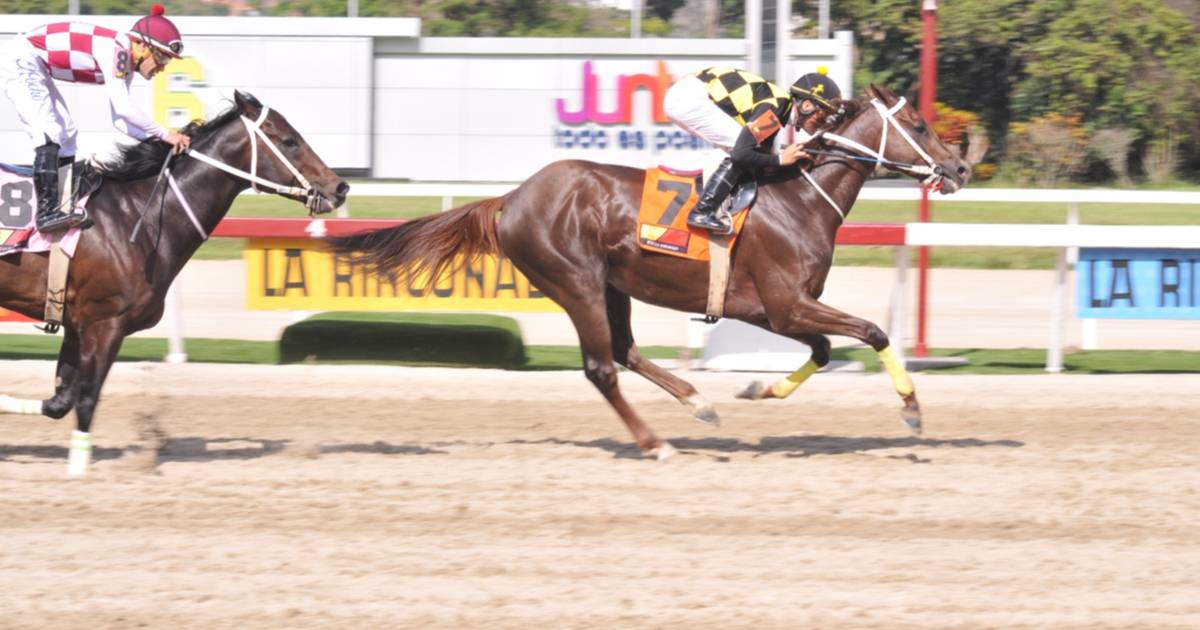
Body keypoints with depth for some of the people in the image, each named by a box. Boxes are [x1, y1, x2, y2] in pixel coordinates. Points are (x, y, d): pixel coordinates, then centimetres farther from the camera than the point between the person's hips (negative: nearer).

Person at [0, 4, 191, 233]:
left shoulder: (126, 65, 6)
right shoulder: (116, 49, -23)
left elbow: (120, 120, 8)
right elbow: (122, 106, -31)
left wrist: (157, 139, -4)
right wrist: (164, 134, -26)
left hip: (34, 68, 11)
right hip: (20, 61, -11)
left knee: (65, 135, 13)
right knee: (50, 133, -19)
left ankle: (64, 203, 16)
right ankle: (47, 213, -25)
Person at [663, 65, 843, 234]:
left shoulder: (780, 102, 10)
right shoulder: (773, 110, -19)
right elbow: (742, 153, -26)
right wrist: (780, 159, -12)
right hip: (688, 97, -10)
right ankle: (702, 213, -15)